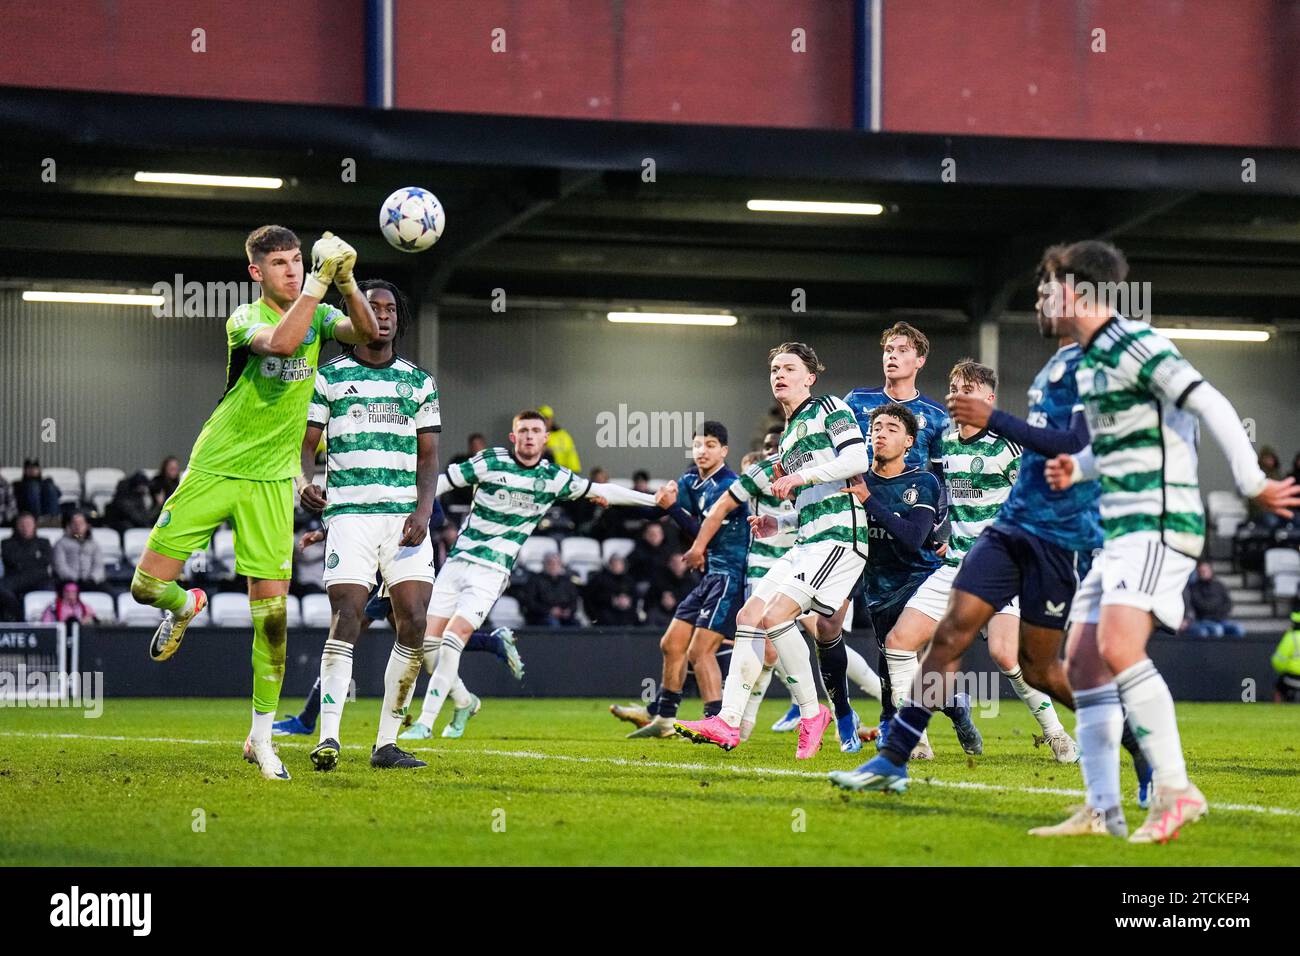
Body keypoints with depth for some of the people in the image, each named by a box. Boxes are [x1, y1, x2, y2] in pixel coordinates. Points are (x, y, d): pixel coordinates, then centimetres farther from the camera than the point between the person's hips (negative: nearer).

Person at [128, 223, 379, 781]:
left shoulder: (317, 316, 4)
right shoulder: (245, 319, -10)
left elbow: (367, 333, -15)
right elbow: (281, 341, -33)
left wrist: (346, 281, -30)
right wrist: (319, 280, -36)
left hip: (272, 480, 2)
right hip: (214, 470, -2)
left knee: (272, 613, -4)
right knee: (147, 587, -4)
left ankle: (261, 737, 7)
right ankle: (185, 607, 34)